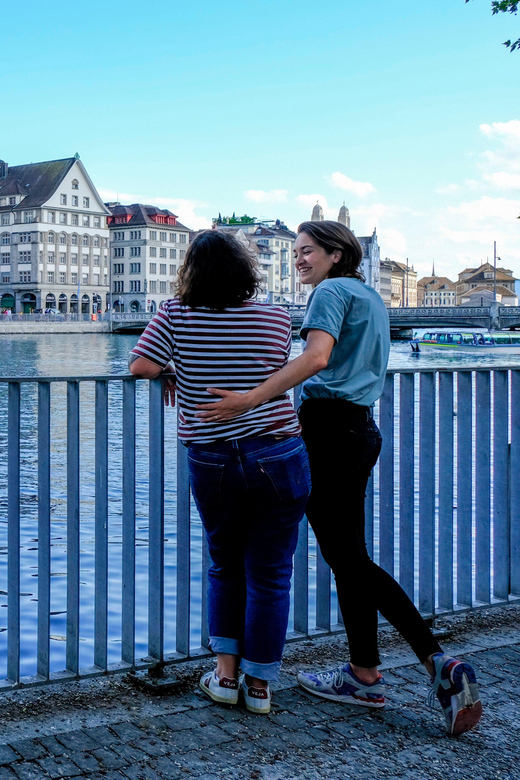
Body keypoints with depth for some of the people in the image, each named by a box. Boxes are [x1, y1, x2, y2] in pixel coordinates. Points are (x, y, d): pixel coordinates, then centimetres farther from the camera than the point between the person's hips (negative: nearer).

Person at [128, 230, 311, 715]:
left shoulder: (176, 316, -4)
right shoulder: (276, 320, -2)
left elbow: (141, 367, -11)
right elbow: (279, 373, 9)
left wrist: (174, 374, 9)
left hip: (210, 465, 1)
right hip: (277, 459, -1)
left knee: (225, 569, 21)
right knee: (269, 575, 9)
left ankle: (225, 674, 22)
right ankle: (258, 685, 17)